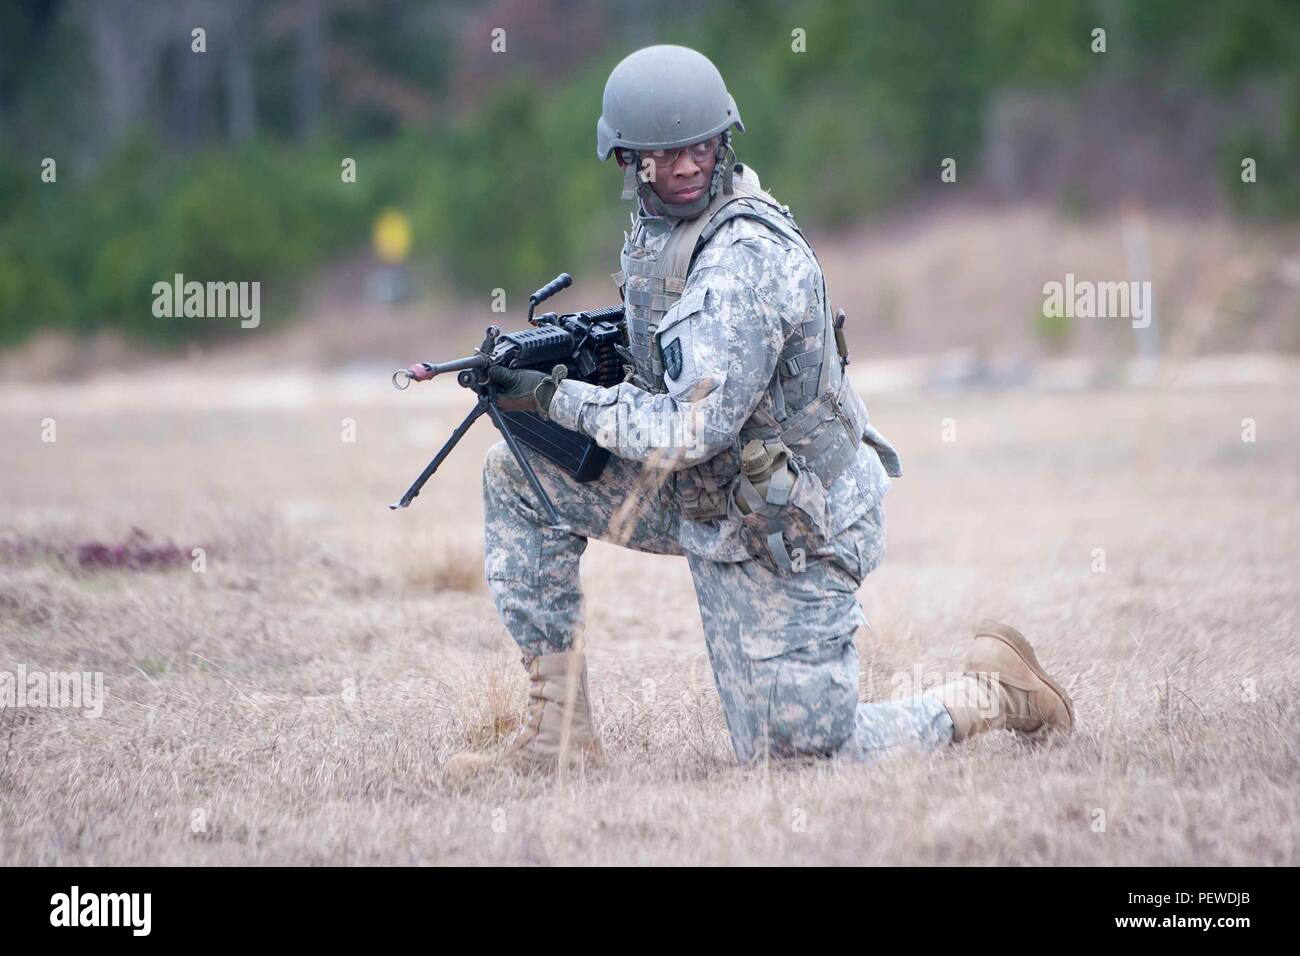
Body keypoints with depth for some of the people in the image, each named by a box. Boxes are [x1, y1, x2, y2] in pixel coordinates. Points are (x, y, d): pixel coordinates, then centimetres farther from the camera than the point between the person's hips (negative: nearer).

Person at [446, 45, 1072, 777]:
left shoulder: (747, 258, -27)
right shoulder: (661, 223, 2)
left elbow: (689, 432, -30)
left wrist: (558, 398, -22)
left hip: (786, 529, -9)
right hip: (699, 494, 9)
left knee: (800, 751, -4)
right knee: (519, 476, 0)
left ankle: (992, 692, 19)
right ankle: (562, 733, 3)